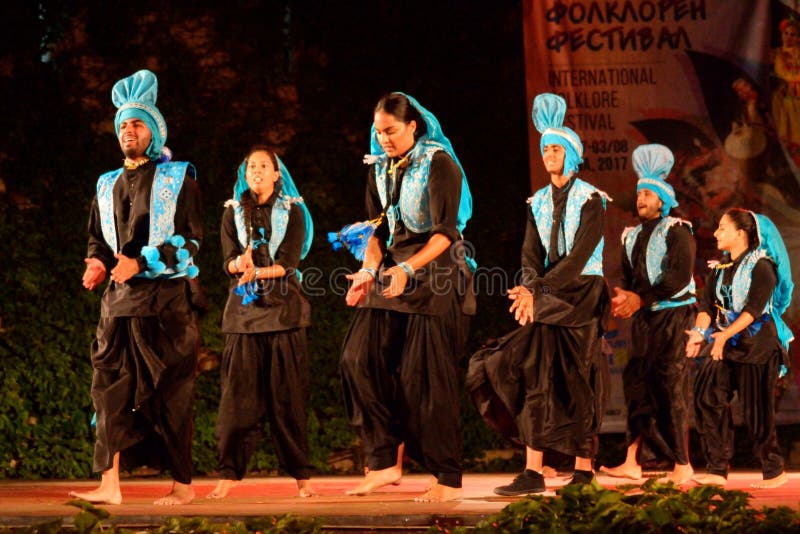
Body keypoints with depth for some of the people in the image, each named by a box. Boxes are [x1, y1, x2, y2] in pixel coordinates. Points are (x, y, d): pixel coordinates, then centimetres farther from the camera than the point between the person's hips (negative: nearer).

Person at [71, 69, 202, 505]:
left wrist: (139, 263, -16)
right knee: (110, 388, -4)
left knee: (169, 393, -3)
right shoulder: (108, 185, 18)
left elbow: (190, 240, -5)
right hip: (118, 301, 5)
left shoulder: (178, 179, 3)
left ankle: (182, 485, 3)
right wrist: (98, 263, -2)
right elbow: (96, 238, 21)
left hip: (164, 300, -5)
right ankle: (109, 485, -6)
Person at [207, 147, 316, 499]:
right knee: (238, 394, -4)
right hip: (244, 310, 1)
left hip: (282, 310, -1)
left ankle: (301, 475, 0)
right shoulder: (233, 212, 11)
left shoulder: (292, 212, 6)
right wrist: (240, 264, -23)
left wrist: (256, 271, -23)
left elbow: (289, 262, -6)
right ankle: (228, 474, -3)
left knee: (287, 394, -3)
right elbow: (228, 261, 1)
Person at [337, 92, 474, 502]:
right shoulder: (380, 168, 10)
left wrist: (408, 269, -28)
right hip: (393, 275, 7)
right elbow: (379, 230, 14)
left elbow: (445, 231, -16)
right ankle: (384, 463, 1)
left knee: (425, 378, -6)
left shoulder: (439, 164, -10)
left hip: (436, 275, -7)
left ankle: (448, 479, 3)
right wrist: (368, 271, -3)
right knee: (360, 359, -5)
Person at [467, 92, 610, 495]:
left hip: (583, 296, -5)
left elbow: (579, 256, -17)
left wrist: (537, 291, -24)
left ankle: (584, 472, 0)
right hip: (548, 298, 5)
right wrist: (529, 288, -19)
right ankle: (533, 472, -7)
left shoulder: (591, 199, -7)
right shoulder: (538, 203, 12)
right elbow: (531, 254, 2)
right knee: (536, 377, -5)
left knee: (578, 383, -6)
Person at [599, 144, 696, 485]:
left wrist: (641, 299, -20)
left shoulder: (676, 230, -6)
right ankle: (632, 462, 5)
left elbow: (680, 276, -17)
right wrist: (623, 297, -11)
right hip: (644, 318, 7)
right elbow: (628, 276, 12)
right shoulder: (632, 236, 16)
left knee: (672, 388, -8)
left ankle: (683, 466, -6)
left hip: (673, 315, -7)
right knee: (636, 384, 3)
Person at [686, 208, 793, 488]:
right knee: (708, 399, -3)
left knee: (755, 408, -4)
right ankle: (717, 469, 1)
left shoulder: (761, 266, -10)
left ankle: (774, 471, 9)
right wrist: (700, 333, -14)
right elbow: (707, 304, 5)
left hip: (756, 344, -7)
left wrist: (725, 335, -30)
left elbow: (754, 309, -20)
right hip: (725, 344, 7)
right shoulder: (719, 268, 12)